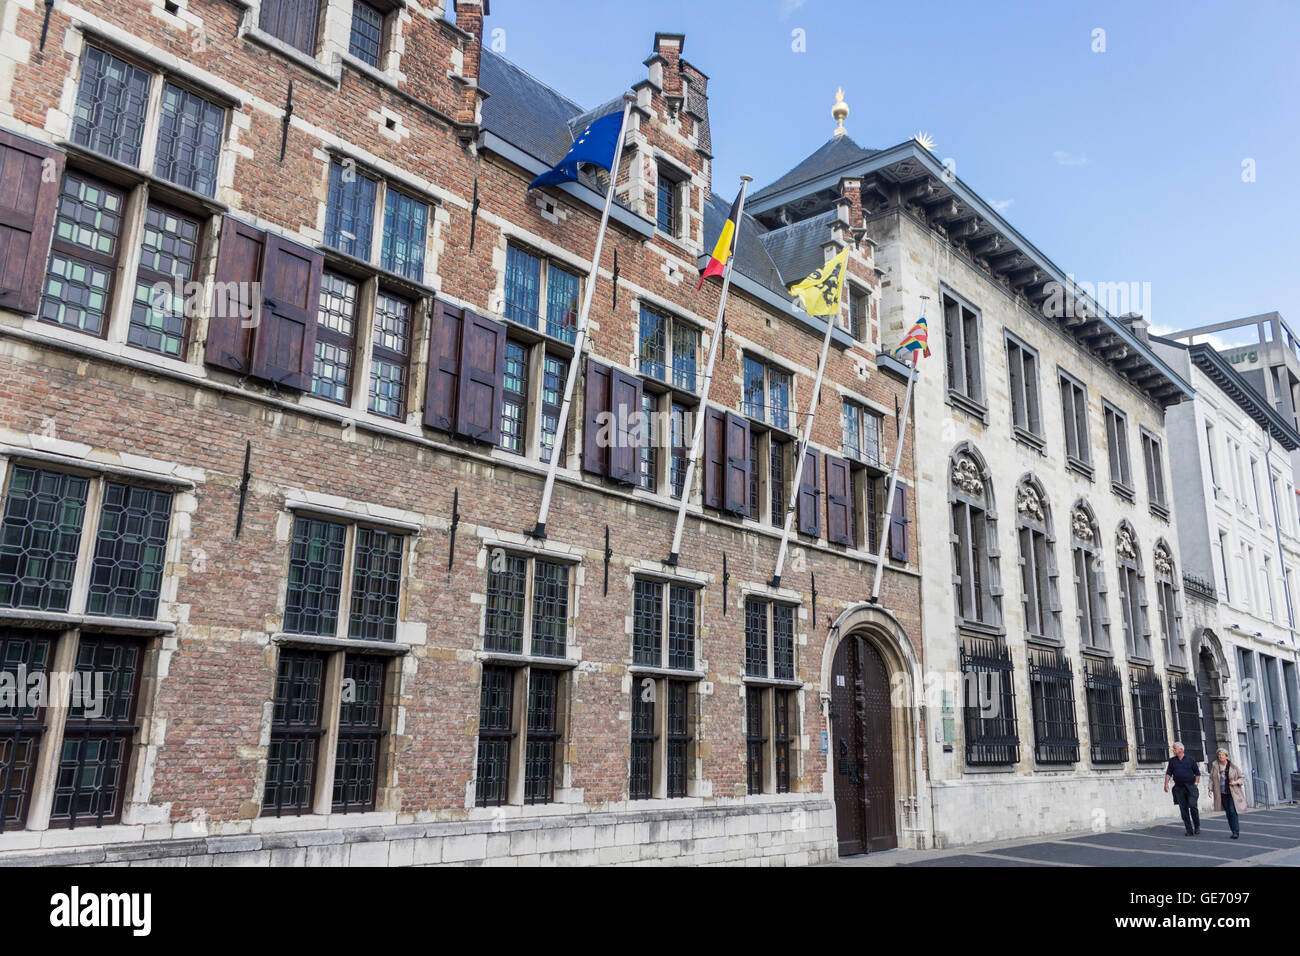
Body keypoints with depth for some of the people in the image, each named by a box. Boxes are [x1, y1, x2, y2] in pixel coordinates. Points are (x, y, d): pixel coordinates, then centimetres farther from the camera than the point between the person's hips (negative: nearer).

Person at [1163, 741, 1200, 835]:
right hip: (1179, 788, 3)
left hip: (1190, 787, -3)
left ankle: (1197, 827, 9)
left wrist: (1196, 783, -2)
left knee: (1193, 807, -11)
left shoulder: (1190, 760, 2)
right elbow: (1168, 773, 10)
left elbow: (1197, 773, 7)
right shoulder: (1172, 760, 10)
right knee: (1183, 809, 1)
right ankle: (1189, 830, 6)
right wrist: (1166, 783, -1)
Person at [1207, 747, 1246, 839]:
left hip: (1232, 793, -3)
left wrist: (1236, 782, -14)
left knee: (1232, 811, -13)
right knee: (1228, 813, 6)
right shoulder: (1215, 765, 1)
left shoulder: (1233, 766, -4)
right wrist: (1210, 789, -5)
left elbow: (1241, 778, 5)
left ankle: (1236, 832, -9)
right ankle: (1234, 832, 16)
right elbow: (1211, 778, 4)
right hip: (1222, 793, 3)